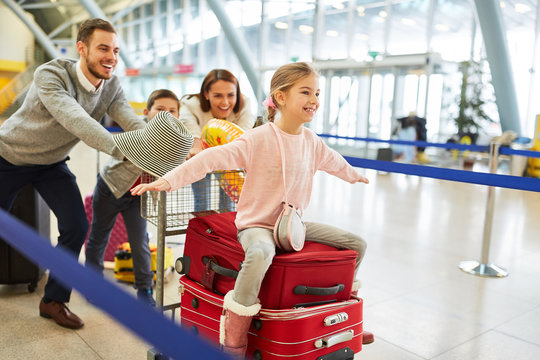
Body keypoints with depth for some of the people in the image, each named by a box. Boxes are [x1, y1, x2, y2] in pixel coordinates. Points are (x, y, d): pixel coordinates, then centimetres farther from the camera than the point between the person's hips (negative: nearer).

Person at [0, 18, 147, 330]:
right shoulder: (51, 75, -31)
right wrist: (125, 151, -61)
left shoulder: (111, 86, -15)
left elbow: (133, 123, -29)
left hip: (52, 163, 4)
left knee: (76, 226, -8)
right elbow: (75, 120, -47)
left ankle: (54, 300, 9)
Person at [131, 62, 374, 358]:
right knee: (261, 253, -41)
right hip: (256, 224, -7)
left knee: (357, 243, 4)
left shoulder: (312, 142, 4)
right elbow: (212, 158, -24)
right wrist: (168, 180, -33)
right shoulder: (258, 139, -17)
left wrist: (353, 176, 46)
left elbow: (333, 161, 27)